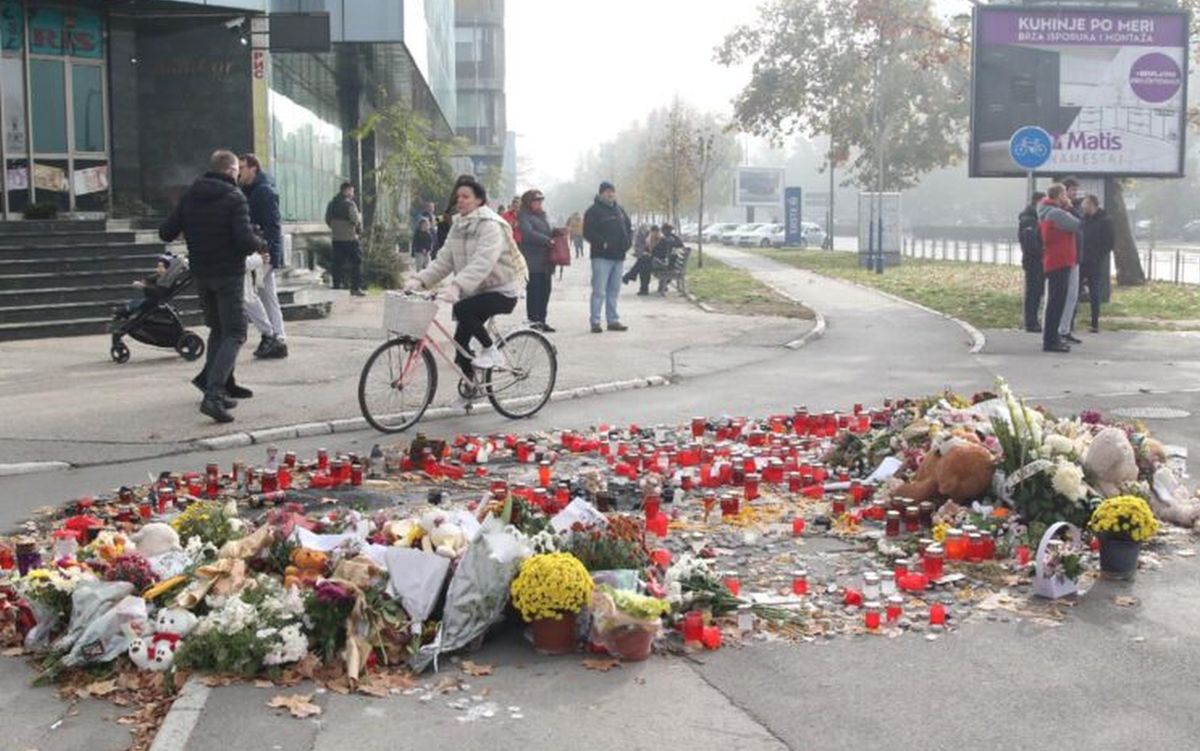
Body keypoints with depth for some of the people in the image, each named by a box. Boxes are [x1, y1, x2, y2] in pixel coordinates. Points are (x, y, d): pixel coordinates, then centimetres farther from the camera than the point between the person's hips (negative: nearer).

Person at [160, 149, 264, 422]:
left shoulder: (189, 197, 5)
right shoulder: (234, 198, -12)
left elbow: (166, 233, 5)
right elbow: (245, 239, -21)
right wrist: (261, 244, -1)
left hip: (200, 274, 6)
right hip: (228, 274, -6)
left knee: (217, 329, 21)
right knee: (234, 334, -4)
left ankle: (220, 384, 21)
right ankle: (214, 394, -19)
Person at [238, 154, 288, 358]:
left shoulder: (264, 191, -11)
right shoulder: (251, 191, 19)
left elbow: (273, 225, -18)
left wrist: (271, 255, -24)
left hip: (264, 253, -10)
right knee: (267, 297, 10)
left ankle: (268, 334, -8)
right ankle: (278, 341, 13)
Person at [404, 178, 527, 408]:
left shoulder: (490, 225, -18)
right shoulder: (458, 227, 8)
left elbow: (482, 262, -32)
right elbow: (444, 261, 2)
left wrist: (457, 286, -44)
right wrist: (420, 280, -13)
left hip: (501, 291, -8)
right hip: (477, 291, 8)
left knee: (463, 309, -31)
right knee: (461, 341, 3)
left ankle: (491, 350, -10)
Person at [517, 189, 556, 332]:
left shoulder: (543, 216, 22)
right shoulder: (524, 216, -3)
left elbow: (548, 233, 24)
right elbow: (528, 233, -17)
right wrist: (548, 240, -19)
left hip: (545, 262, 7)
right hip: (532, 262, -7)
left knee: (545, 292, 6)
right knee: (534, 292, -9)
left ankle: (541, 320, 12)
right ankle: (533, 320, -5)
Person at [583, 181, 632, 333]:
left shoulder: (619, 210, 18)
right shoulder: (594, 211, -4)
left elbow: (629, 228, 22)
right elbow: (588, 233, -11)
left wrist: (628, 242, 4)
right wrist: (602, 243, -20)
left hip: (618, 257, 7)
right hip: (601, 257, -7)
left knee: (614, 291, 11)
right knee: (599, 290, -8)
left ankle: (613, 320, 17)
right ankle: (595, 322, -5)